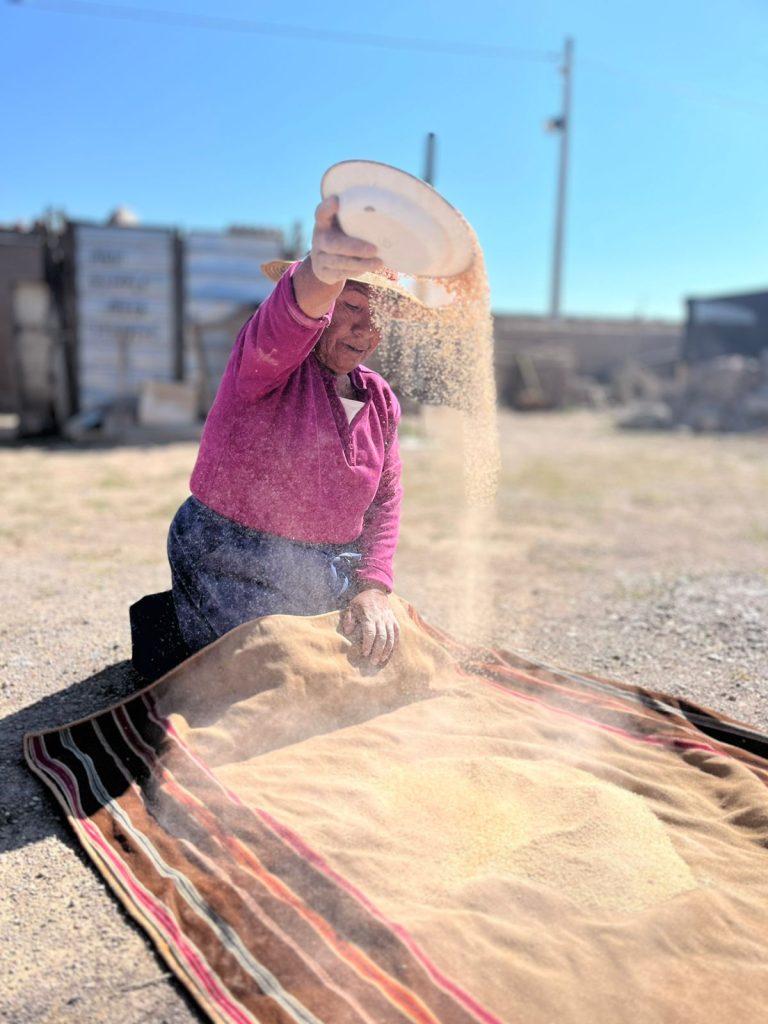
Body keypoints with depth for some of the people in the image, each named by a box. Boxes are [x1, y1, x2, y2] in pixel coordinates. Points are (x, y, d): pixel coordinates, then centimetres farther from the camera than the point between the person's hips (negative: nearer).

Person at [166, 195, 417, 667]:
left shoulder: (381, 399, 6)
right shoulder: (272, 357, -14)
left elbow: (385, 501, 4)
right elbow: (288, 315, -40)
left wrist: (374, 589, -12)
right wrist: (322, 274, -64)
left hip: (330, 584, 7)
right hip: (233, 576, -6)